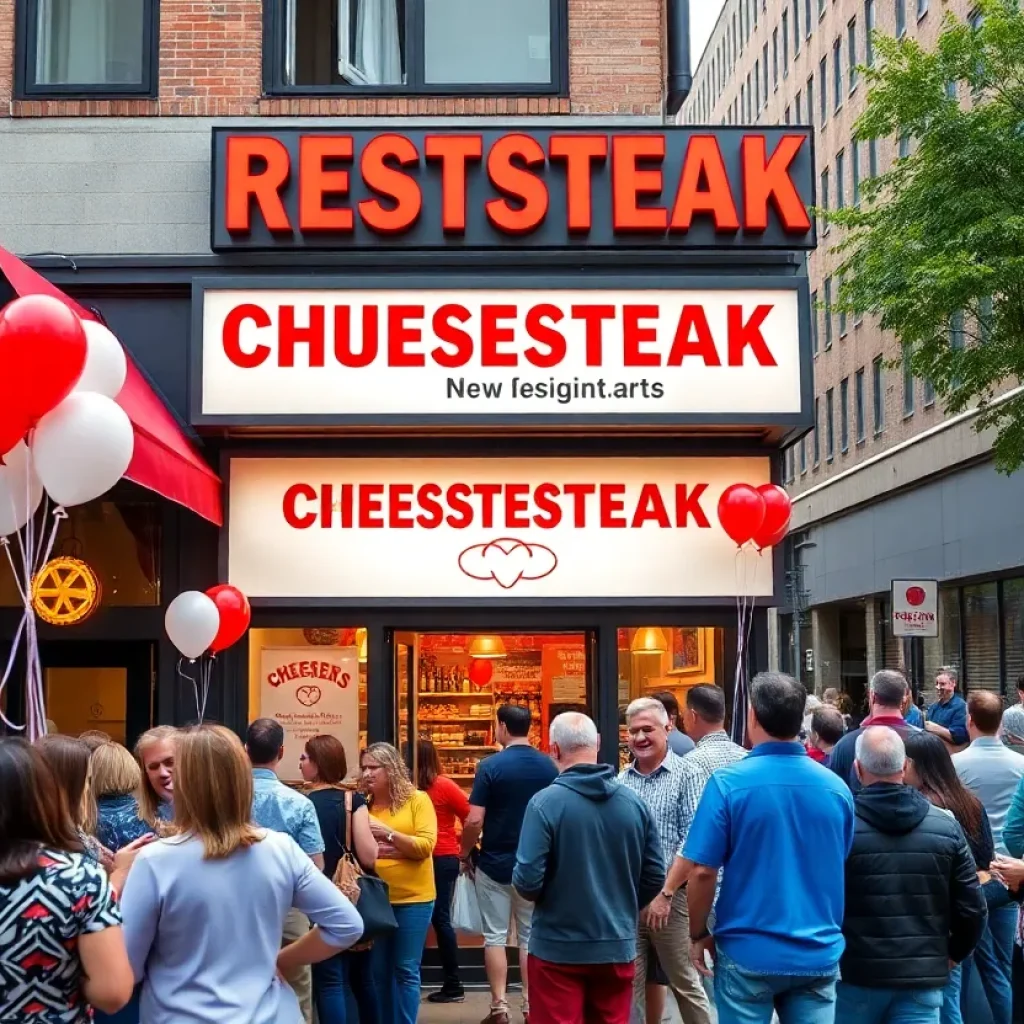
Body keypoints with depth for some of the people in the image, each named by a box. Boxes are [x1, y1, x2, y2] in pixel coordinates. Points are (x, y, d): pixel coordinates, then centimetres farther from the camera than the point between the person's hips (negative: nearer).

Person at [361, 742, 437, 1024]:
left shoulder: (417, 800, -4)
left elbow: (425, 846, -12)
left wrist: (387, 834, -18)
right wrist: (373, 849, -17)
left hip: (412, 899, -3)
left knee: (405, 970, 3)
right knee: (379, 971, 10)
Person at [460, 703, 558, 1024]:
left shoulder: (490, 766, -14)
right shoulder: (549, 766, -1)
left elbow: (475, 820, -16)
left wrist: (465, 854, 0)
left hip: (495, 864, -3)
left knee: (495, 937, 6)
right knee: (531, 936, 12)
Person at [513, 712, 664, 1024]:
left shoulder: (545, 802, -15)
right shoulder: (634, 802, -3)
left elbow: (528, 881, -16)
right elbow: (655, 876, 3)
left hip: (558, 948, -3)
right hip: (617, 947, 4)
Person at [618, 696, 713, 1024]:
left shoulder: (684, 775, -7)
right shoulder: (620, 781, 8)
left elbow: (691, 840, -12)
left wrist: (665, 891, -16)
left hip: (671, 896, -4)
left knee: (685, 984, 6)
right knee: (629, 984, 10)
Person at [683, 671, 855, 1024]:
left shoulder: (729, 782, -12)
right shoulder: (836, 787, 0)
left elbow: (702, 871, -11)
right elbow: (841, 869, 12)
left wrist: (698, 934, 4)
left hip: (748, 953, -3)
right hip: (819, 954, 3)